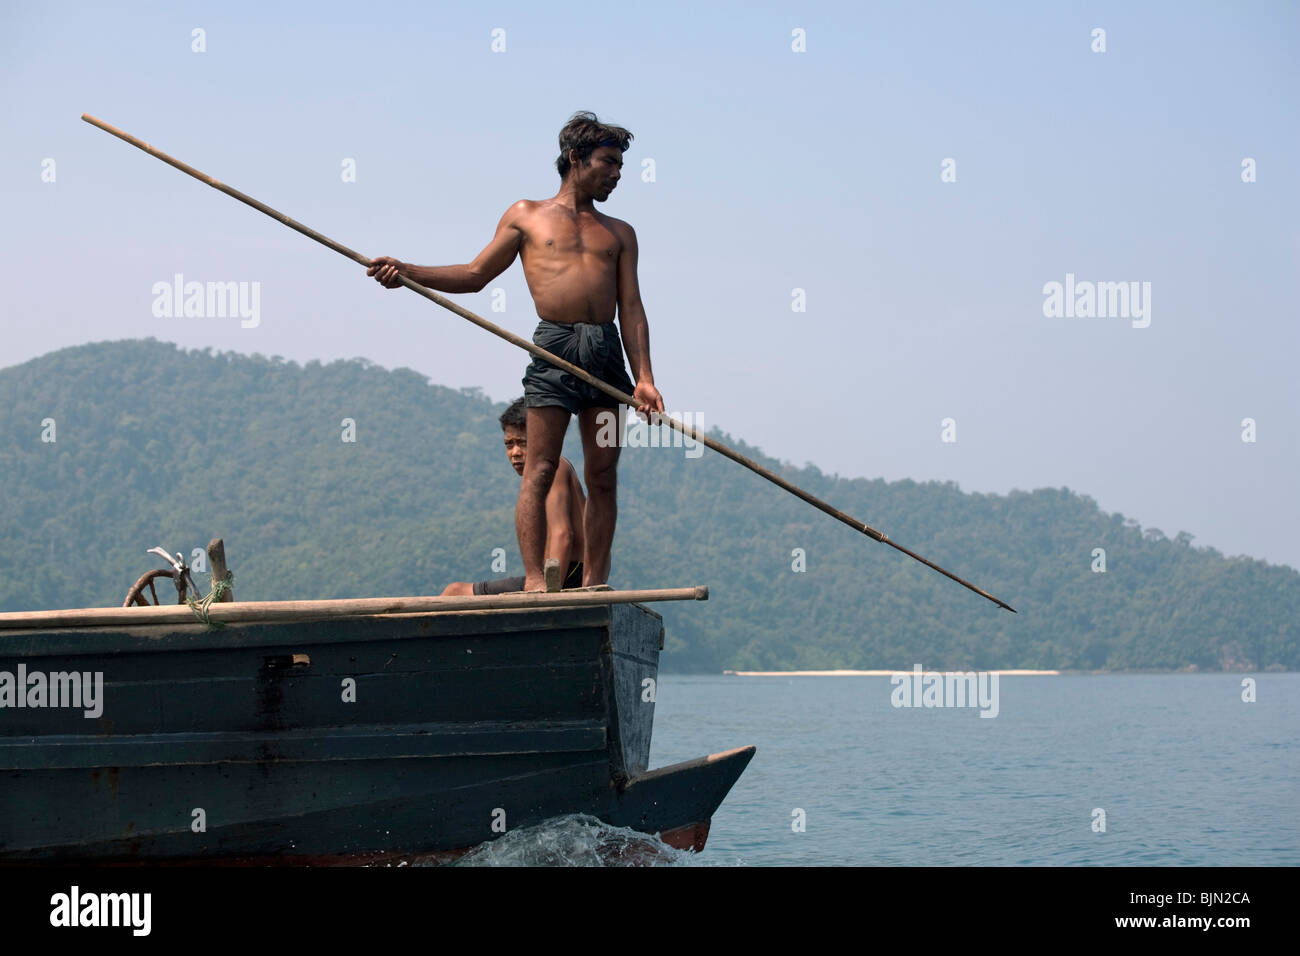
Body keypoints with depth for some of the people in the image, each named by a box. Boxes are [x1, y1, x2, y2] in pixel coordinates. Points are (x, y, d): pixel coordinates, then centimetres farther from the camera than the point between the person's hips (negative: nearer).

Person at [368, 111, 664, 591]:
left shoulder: (619, 233, 20)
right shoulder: (527, 215, 13)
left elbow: (632, 308, 12)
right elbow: (474, 275, 14)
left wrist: (644, 379, 1)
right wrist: (407, 272, 1)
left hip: (608, 350, 3)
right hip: (556, 346, -3)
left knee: (603, 475, 1)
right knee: (540, 470, -9)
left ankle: (594, 583, 5)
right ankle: (534, 581, -10)